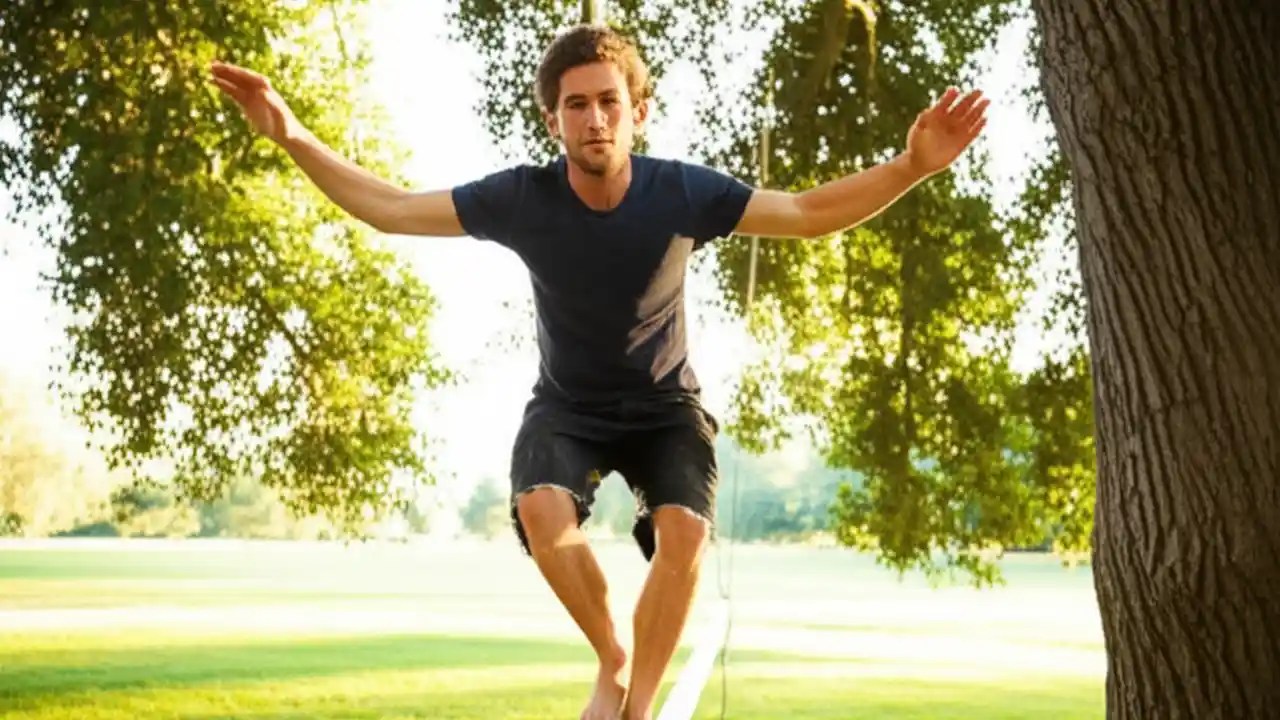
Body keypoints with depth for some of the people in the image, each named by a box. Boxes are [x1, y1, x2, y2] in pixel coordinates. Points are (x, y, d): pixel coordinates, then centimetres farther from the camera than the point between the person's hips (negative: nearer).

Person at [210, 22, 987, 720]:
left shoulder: (682, 192, -22)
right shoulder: (520, 198, -21)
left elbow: (812, 213, -18)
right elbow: (391, 209, -13)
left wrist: (913, 165, -31)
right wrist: (292, 136, -22)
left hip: (665, 405, 0)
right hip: (567, 408, 0)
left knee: (685, 529, -29)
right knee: (542, 509, -31)